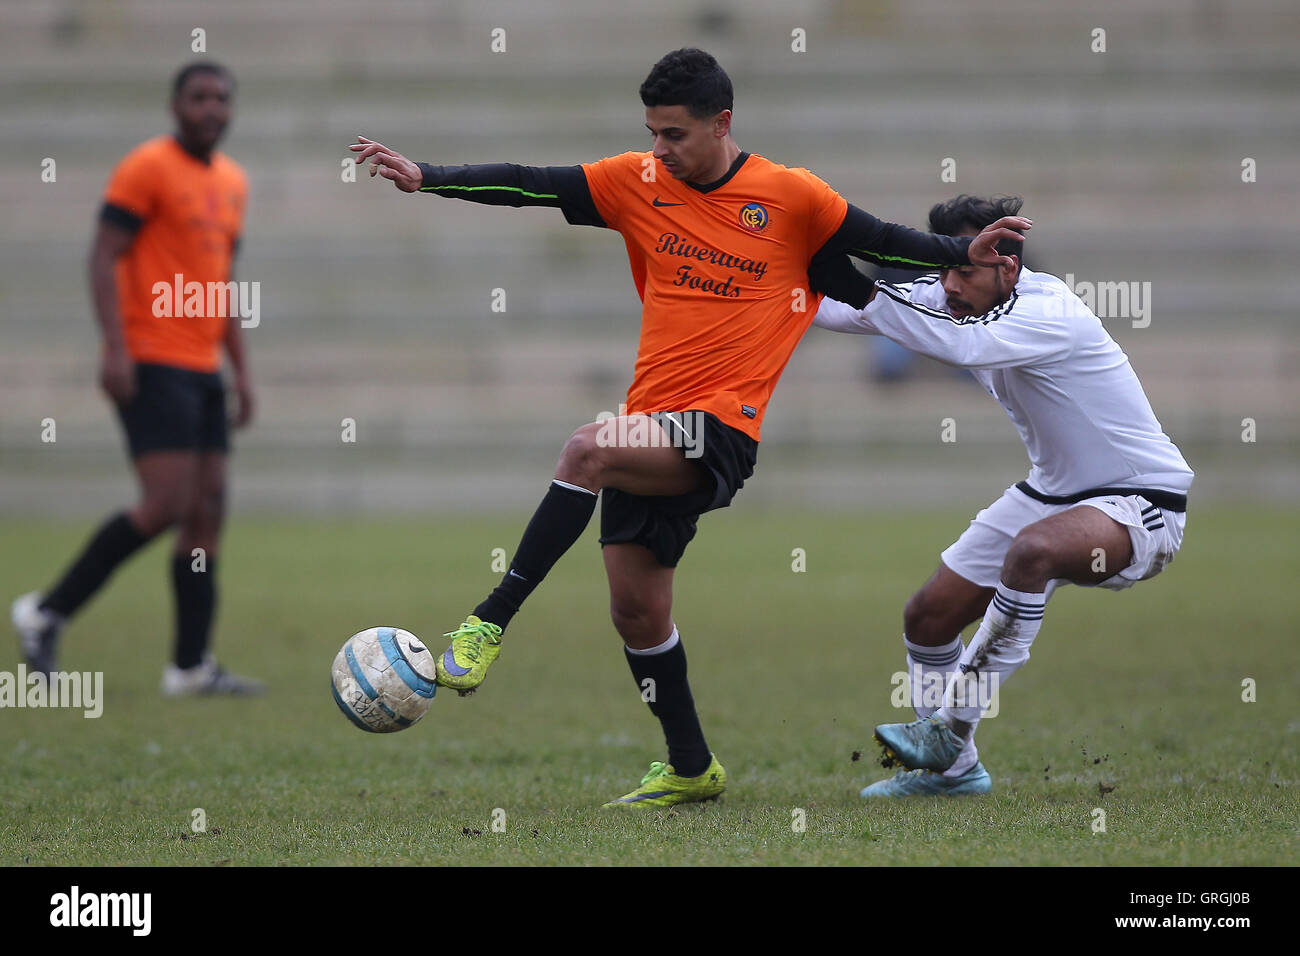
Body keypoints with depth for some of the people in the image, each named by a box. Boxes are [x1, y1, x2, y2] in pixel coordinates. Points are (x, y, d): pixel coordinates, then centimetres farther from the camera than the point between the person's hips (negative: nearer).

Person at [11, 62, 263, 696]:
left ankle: (191, 665, 4)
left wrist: (242, 370, 17)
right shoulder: (146, 168, -7)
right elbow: (104, 256, -12)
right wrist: (115, 347, -21)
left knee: (208, 511, 2)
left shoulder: (232, 183, 17)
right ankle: (46, 613, -6)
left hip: (203, 369, 8)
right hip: (151, 365, -8)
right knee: (166, 505, -16)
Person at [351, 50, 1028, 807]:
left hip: (721, 430, -5)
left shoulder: (791, 196, -2)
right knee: (636, 610, 6)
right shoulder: (638, 184, 7)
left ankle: (489, 625, -28)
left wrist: (965, 254, -4)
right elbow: (528, 186, 3)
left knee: (589, 451, -32)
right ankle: (692, 769, 23)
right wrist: (425, 178, -5)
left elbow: (883, 242, 7)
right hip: (651, 429, 5)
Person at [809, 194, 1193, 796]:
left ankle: (950, 731, -27)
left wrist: (865, 294, -43)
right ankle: (952, 768, 26)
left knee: (1033, 549, -37)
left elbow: (963, 345, -45)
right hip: (1052, 491, 9)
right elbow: (855, 311, -1)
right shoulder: (954, 300, -4)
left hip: (1140, 504, -9)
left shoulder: (1049, 312, -28)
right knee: (928, 617, 5)